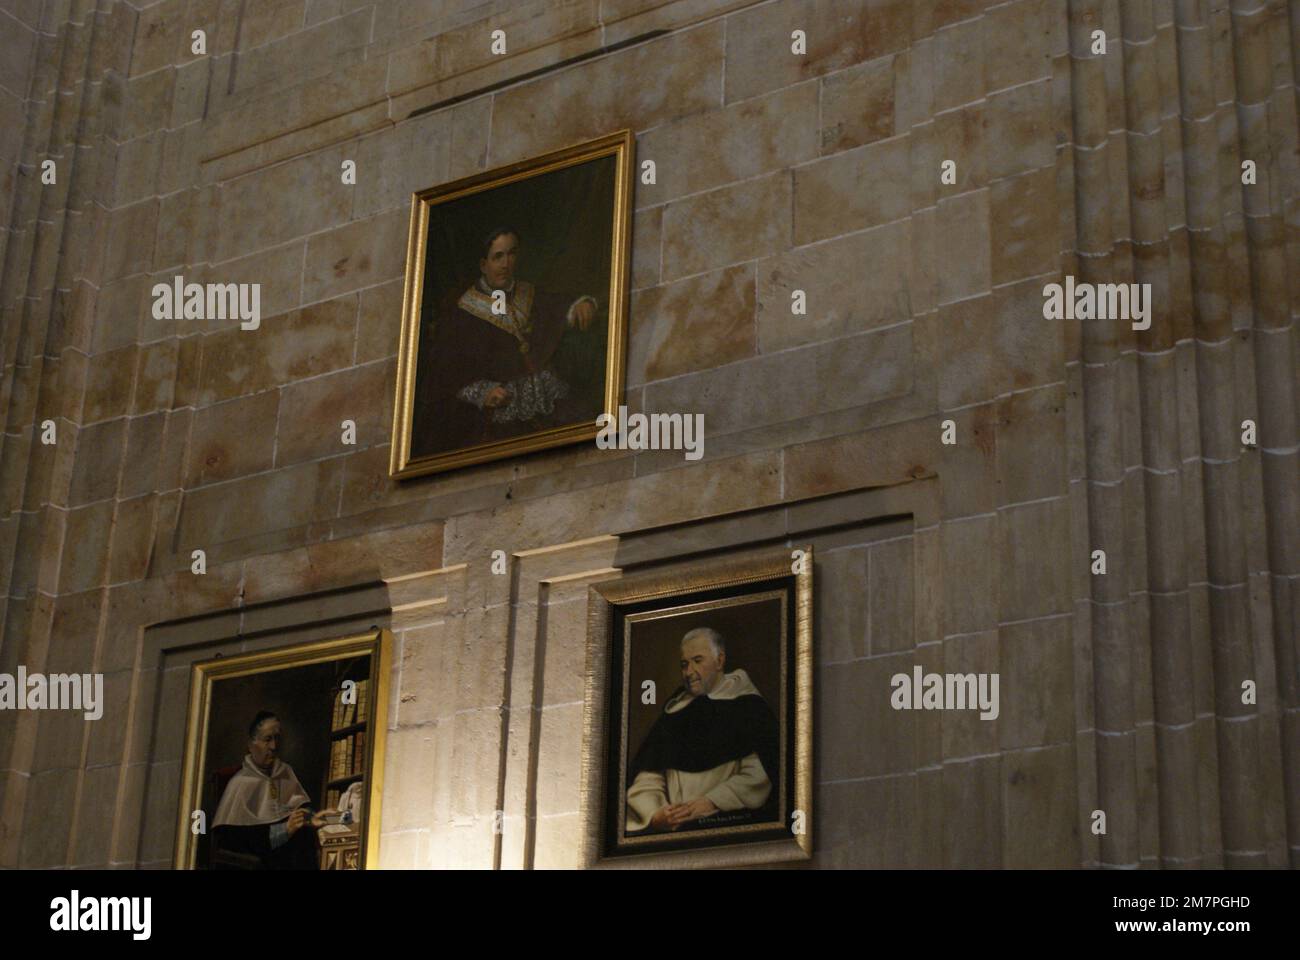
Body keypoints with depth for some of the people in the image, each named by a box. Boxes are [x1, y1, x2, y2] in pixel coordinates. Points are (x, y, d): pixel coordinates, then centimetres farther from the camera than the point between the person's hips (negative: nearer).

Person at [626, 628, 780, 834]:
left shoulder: (747, 707, 6)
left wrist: (711, 803, -16)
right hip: (671, 827, 3)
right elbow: (645, 781, 11)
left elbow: (757, 777, -6)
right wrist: (655, 815, -8)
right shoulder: (673, 714, 18)